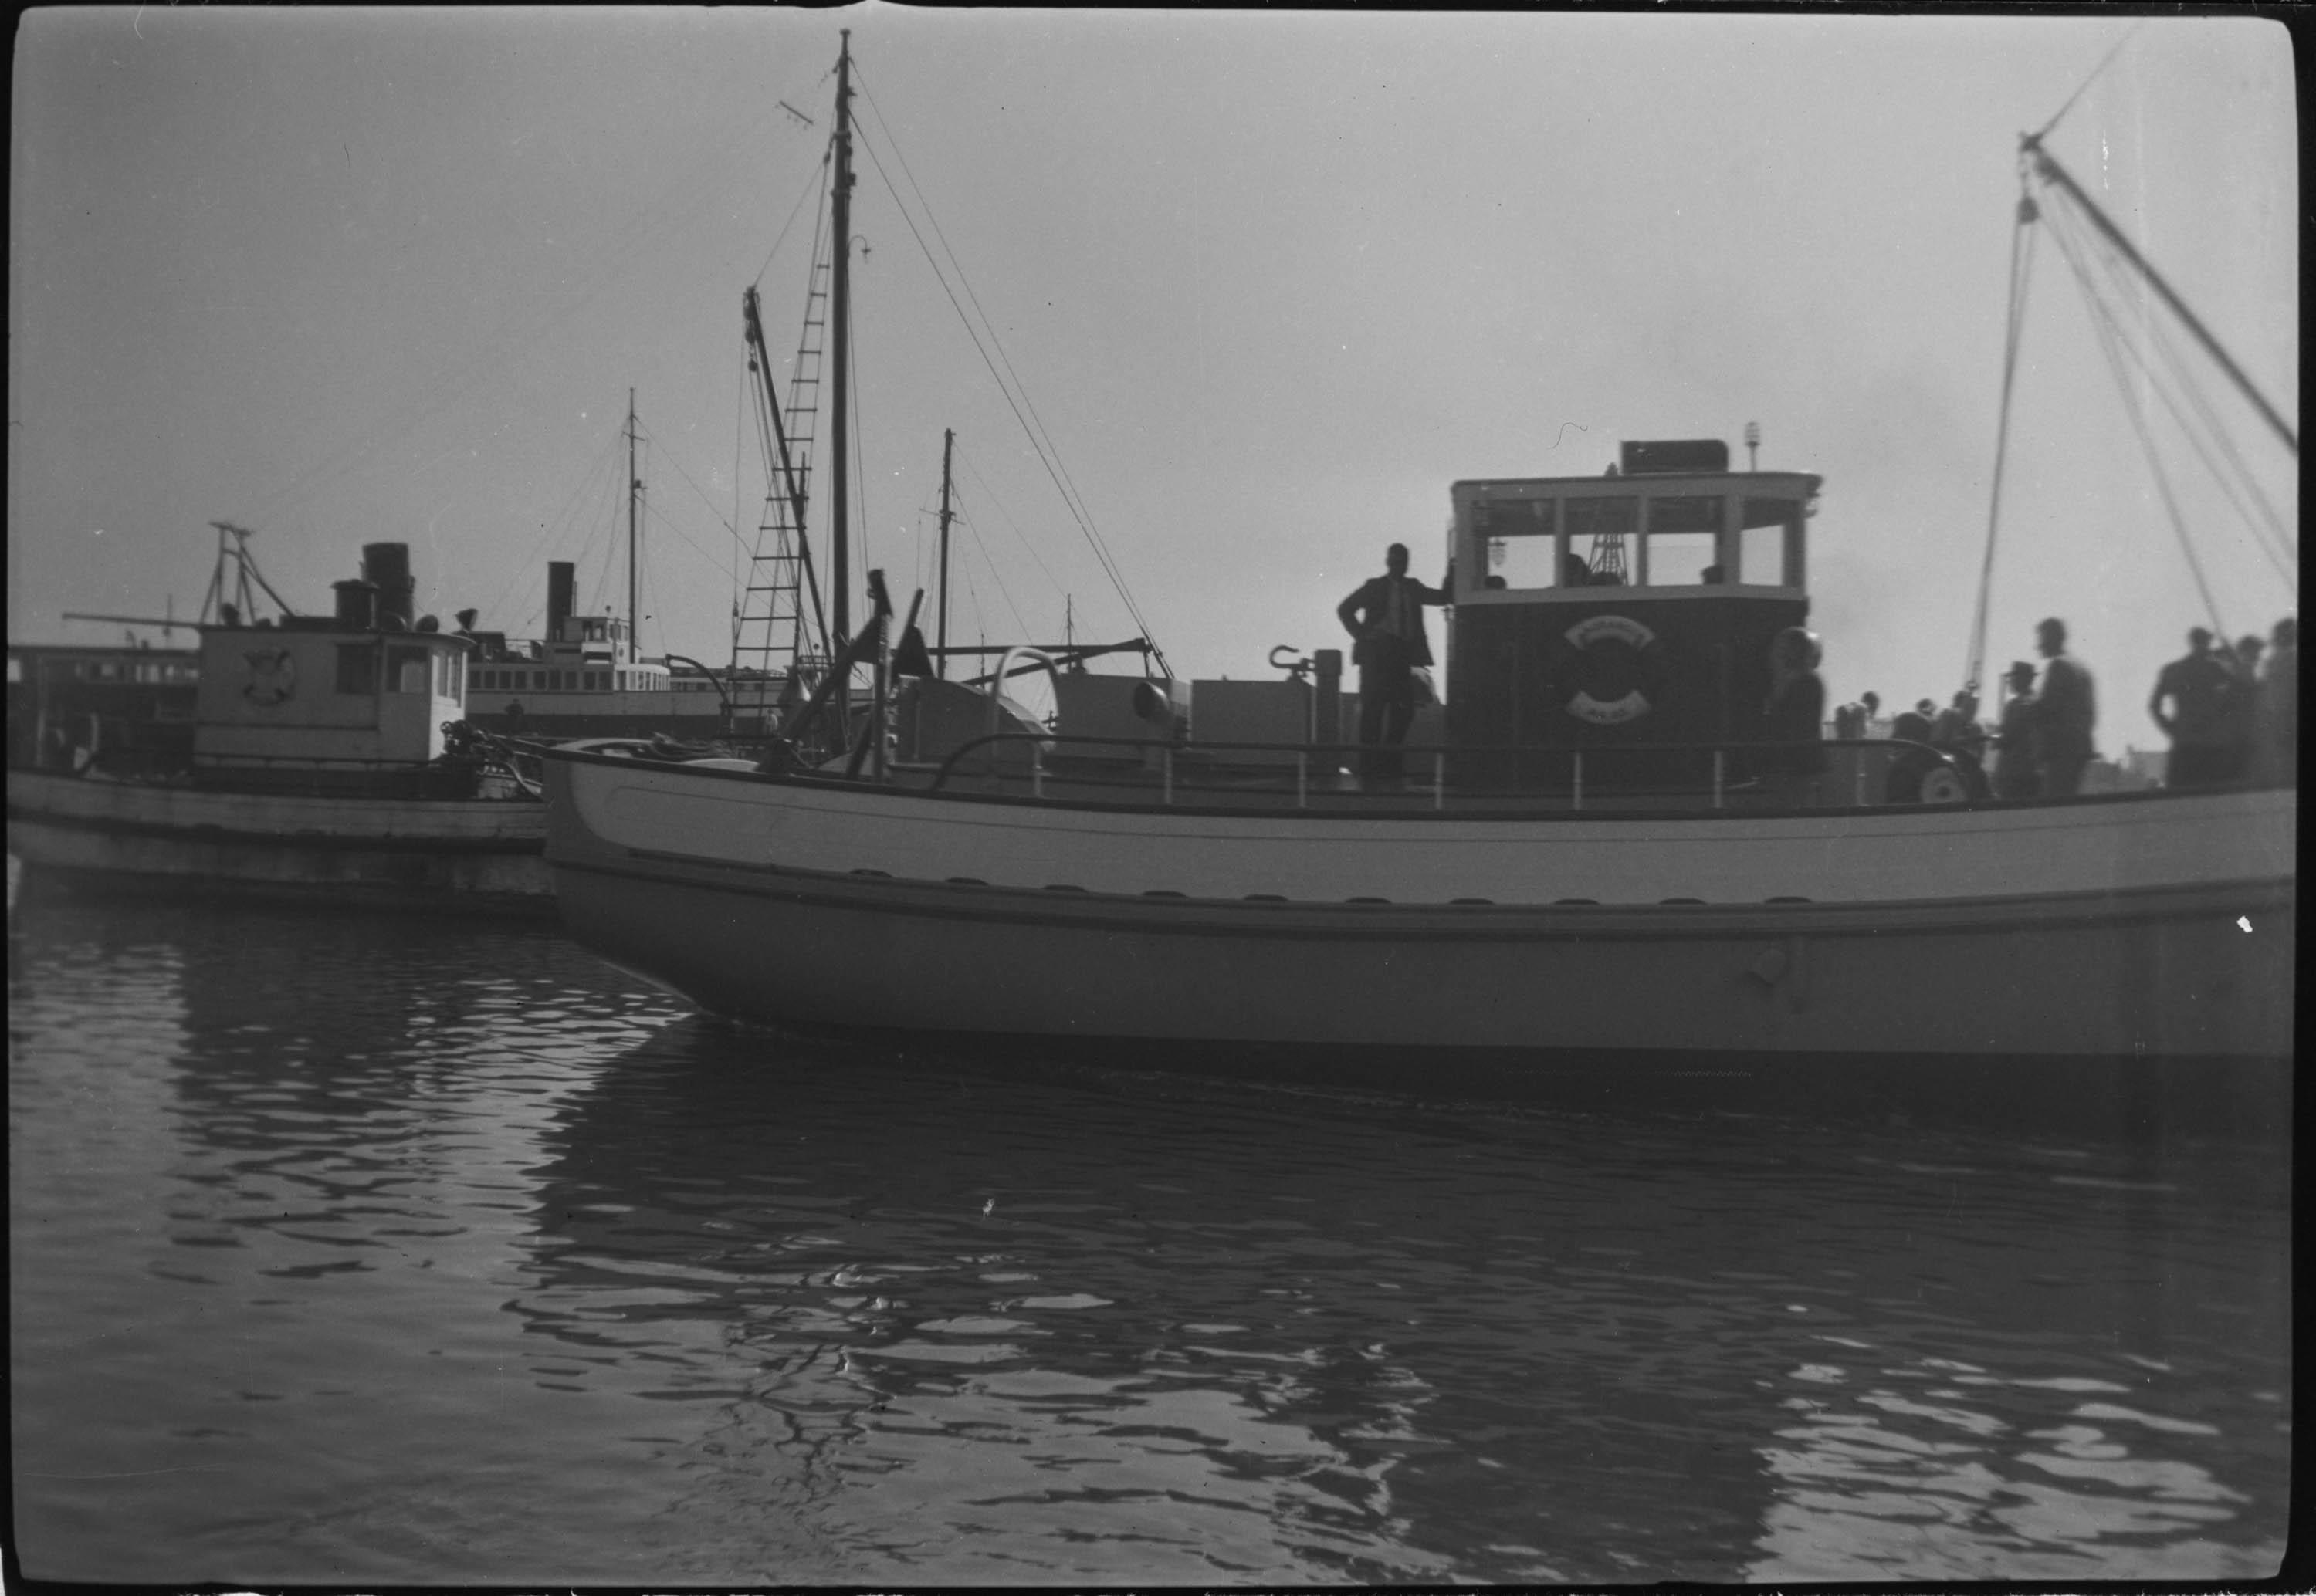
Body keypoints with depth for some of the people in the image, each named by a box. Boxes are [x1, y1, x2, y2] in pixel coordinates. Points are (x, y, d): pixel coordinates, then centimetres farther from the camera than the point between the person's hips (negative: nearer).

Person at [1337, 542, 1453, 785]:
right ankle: (1368, 767, -3)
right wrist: (1362, 635, -7)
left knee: (1403, 710, 1)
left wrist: (1452, 573, -2)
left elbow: (1443, 597, 9)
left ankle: (1388, 764, 10)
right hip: (1377, 653, -5)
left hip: (1403, 655, 5)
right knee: (1373, 709, -6)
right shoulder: (1375, 587, 3)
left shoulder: (1413, 587, 15)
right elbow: (1344, 609, 1)